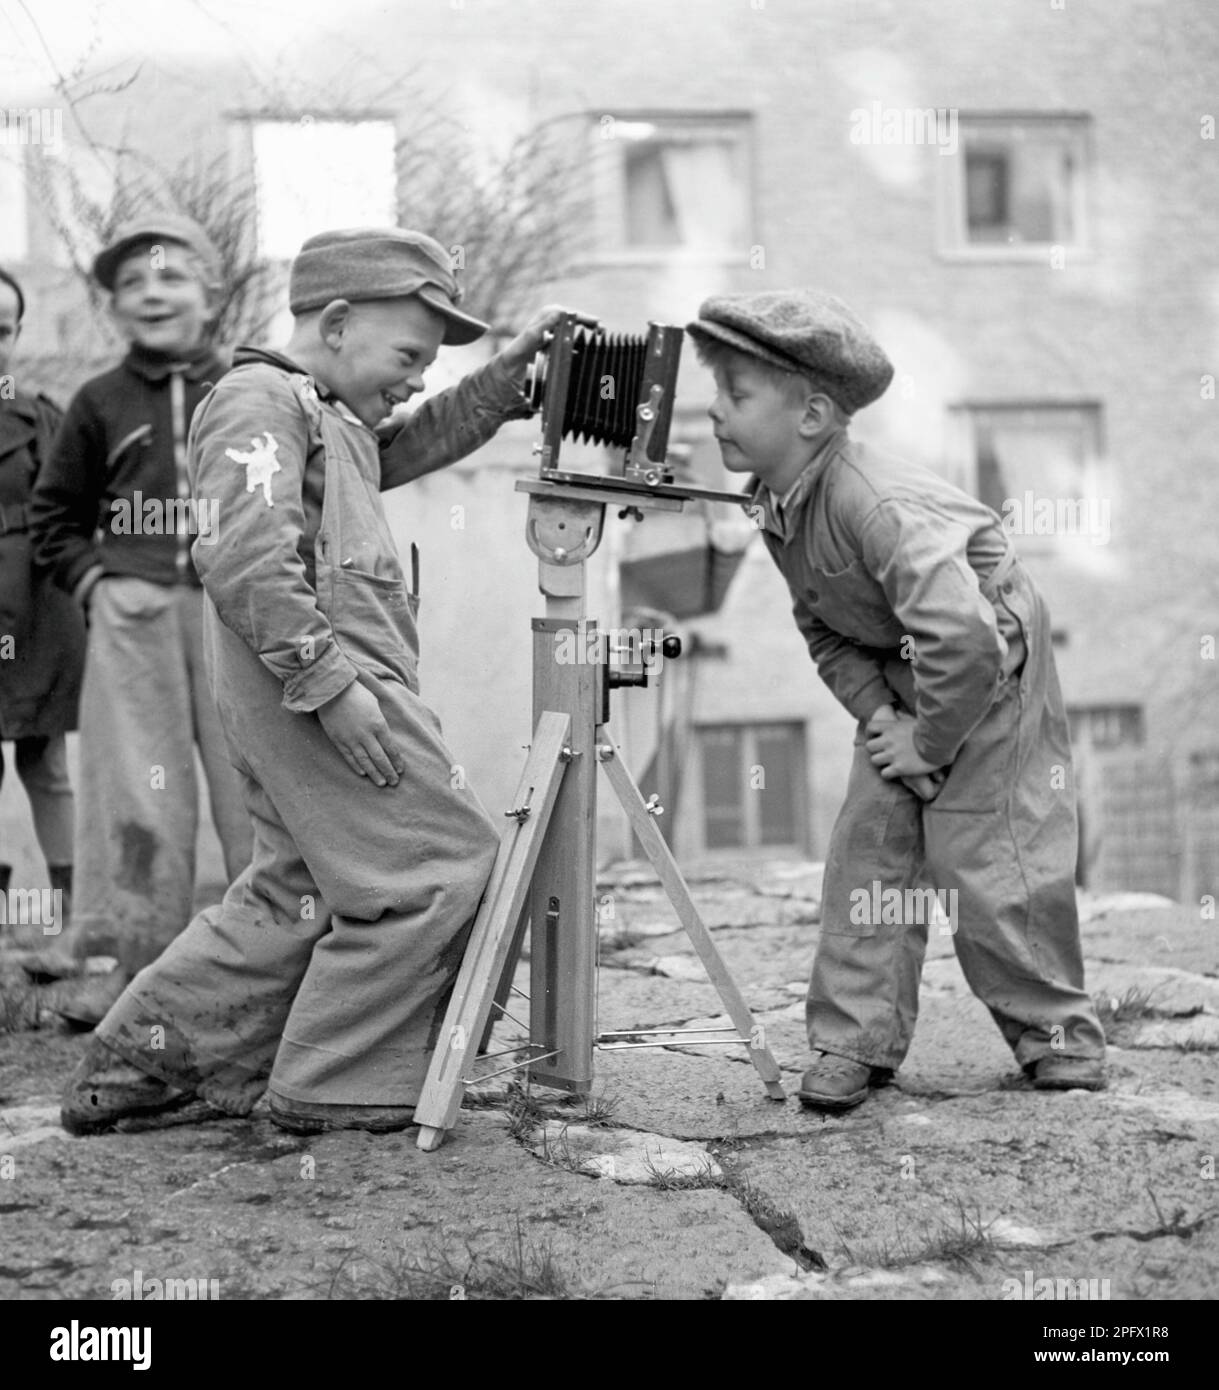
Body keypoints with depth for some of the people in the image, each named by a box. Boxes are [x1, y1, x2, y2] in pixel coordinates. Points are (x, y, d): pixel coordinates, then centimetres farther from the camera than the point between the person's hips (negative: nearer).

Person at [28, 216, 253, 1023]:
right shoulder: (100, 404, 8)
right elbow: (54, 515, 14)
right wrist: (96, 579, 0)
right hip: (134, 616, 1)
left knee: (251, 783, 0)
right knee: (137, 788, 3)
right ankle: (140, 959, 10)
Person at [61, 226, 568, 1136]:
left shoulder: (334, 417, 21)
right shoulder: (260, 401, -10)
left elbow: (419, 444, 34)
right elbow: (243, 562, -21)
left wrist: (512, 370, 22)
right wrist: (330, 681, -24)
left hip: (328, 681, 11)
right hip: (312, 676, -11)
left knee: (302, 890, 16)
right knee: (442, 868, -6)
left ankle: (140, 1063, 21)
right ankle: (334, 1088, 2)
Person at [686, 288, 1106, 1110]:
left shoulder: (873, 501, -35)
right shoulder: (774, 505, -6)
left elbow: (964, 634, -42)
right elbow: (825, 630, 6)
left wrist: (930, 742, -27)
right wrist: (878, 712, -10)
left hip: (991, 669, -8)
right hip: (898, 674, 8)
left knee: (985, 856, -5)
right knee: (868, 847, 1)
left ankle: (1060, 1035, 14)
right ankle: (856, 1042, 6)